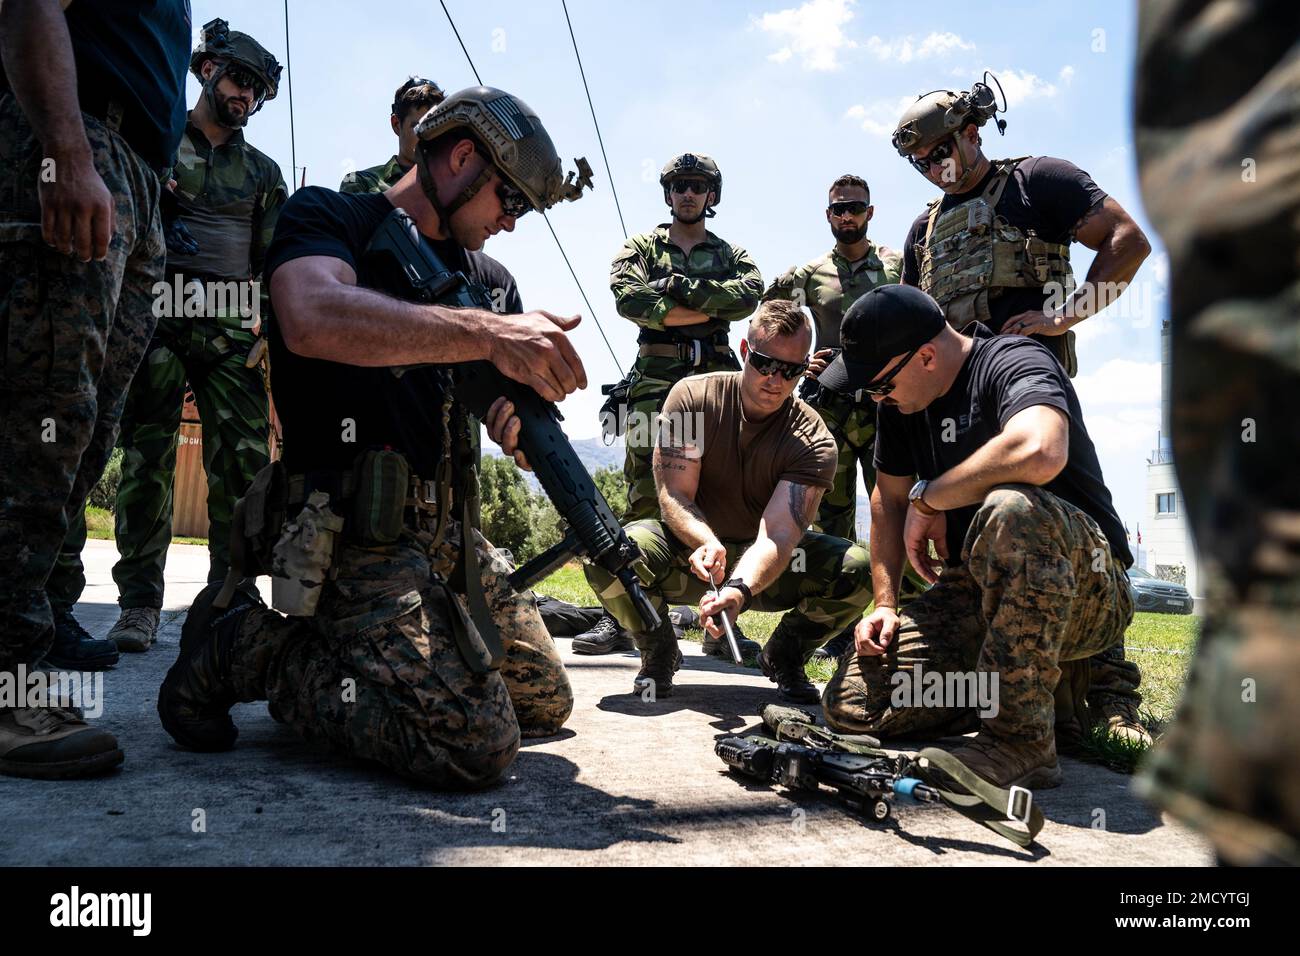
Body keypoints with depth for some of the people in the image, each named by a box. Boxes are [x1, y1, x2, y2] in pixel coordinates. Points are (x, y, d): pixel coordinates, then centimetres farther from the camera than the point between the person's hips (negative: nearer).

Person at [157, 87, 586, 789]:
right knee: (476, 745, -22)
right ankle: (244, 644, -4)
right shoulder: (328, 217, -4)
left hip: (449, 535, 9)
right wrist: (487, 336, -34)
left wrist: (520, 403, -10)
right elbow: (313, 319, -28)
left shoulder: (472, 272, 19)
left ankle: (354, 654, 21)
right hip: (359, 538, -8)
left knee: (547, 705, 12)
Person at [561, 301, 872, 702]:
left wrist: (739, 590, -50)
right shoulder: (693, 396, -13)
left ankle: (783, 655, 4)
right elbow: (673, 495, -17)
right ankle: (659, 651, 0)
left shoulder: (814, 442, -17)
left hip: (764, 566, 1)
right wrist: (706, 542, -39)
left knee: (860, 568, -26)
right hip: (692, 549, 0)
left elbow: (778, 536, -29)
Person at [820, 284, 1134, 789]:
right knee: (852, 705, -7)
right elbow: (888, 500, 15)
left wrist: (927, 498, -23)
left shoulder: (1014, 362, -17)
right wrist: (885, 605, 4)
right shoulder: (901, 401, 7)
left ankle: (1022, 739, -26)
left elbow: (1039, 452, -40)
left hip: (1086, 592, -7)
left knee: (1010, 509, -41)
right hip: (978, 593, 7)